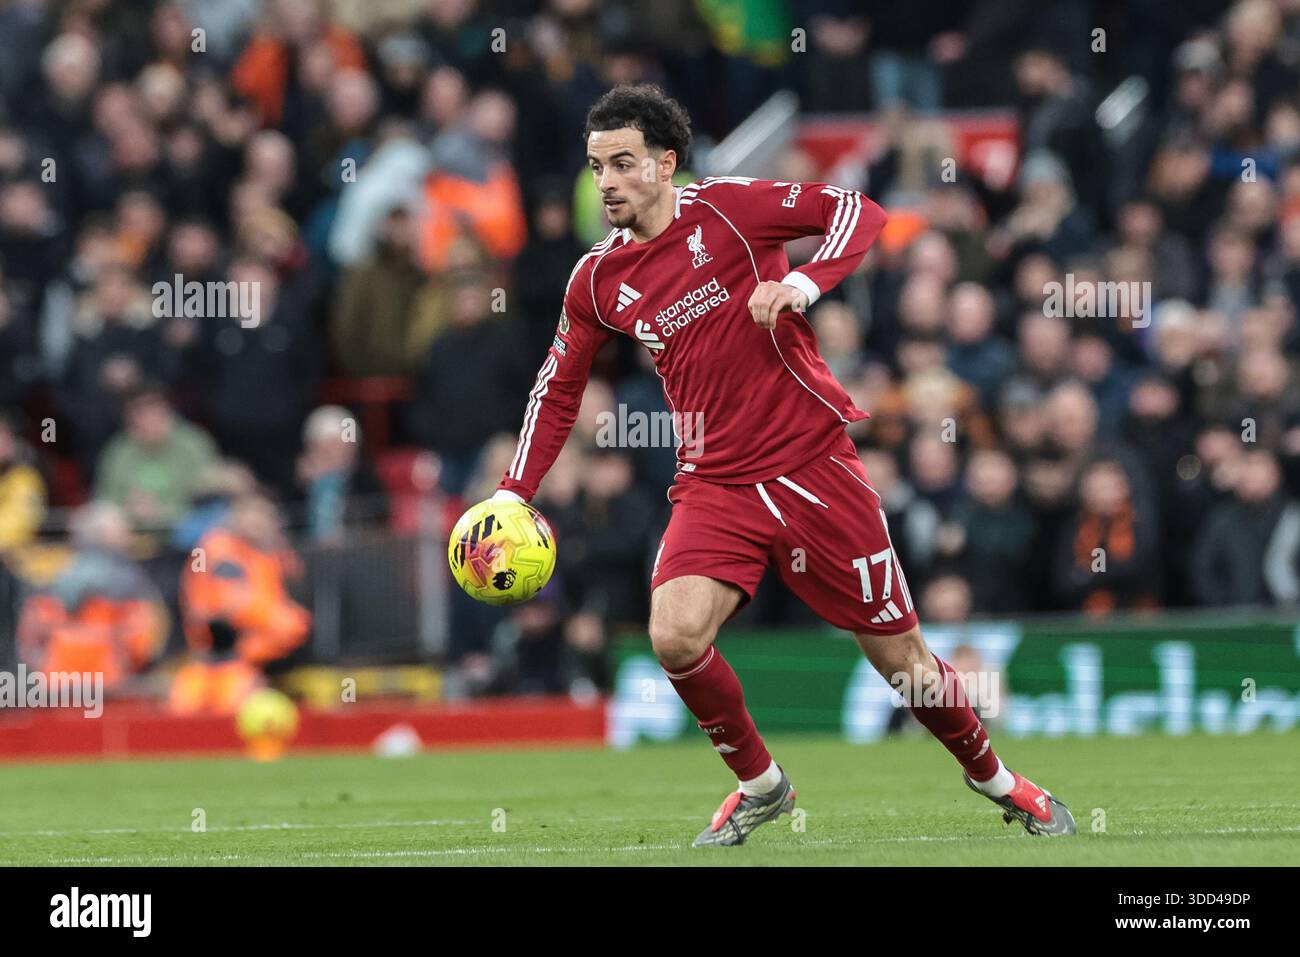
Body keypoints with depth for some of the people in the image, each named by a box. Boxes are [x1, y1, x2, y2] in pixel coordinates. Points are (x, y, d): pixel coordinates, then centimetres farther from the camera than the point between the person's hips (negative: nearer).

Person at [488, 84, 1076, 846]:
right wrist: (514, 494, 8)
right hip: (714, 485, 3)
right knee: (676, 635, -21)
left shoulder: (726, 207, -7)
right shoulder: (599, 280, 5)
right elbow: (558, 389, 17)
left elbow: (859, 211, -10)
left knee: (898, 653, 3)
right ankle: (759, 784, 3)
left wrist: (800, 285, -26)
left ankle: (994, 778, 28)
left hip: (811, 461, -3)